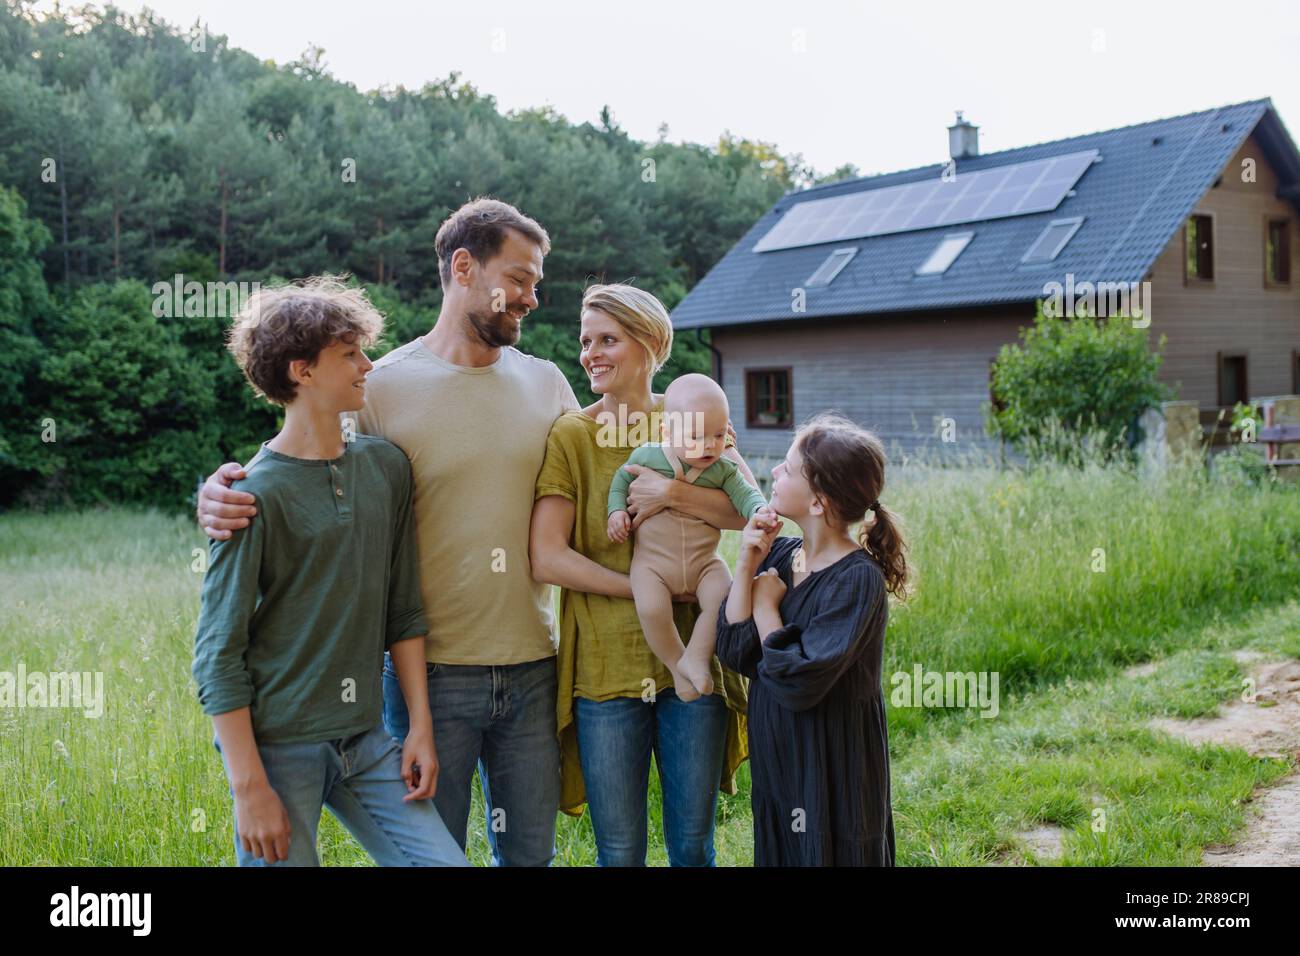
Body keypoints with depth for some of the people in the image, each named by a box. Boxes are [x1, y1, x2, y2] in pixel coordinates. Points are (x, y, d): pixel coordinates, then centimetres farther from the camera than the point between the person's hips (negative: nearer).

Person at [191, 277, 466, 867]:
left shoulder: (386, 468, 5)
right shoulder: (256, 494, -12)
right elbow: (218, 653, -10)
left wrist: (421, 726, 7)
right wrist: (249, 786, -13)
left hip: (365, 738, 5)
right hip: (277, 743, -5)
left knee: (446, 861, -3)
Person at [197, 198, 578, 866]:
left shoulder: (546, 384, 7)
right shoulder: (382, 388, -6)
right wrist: (221, 492, -21)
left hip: (532, 668, 4)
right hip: (431, 675, -3)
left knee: (531, 851, 16)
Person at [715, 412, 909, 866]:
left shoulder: (858, 579, -21)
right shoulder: (780, 554, 0)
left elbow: (797, 683, -27)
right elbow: (735, 652, -6)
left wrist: (766, 607, -14)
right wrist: (746, 565, -13)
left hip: (831, 777, -7)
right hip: (776, 764, 7)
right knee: (777, 854, 20)